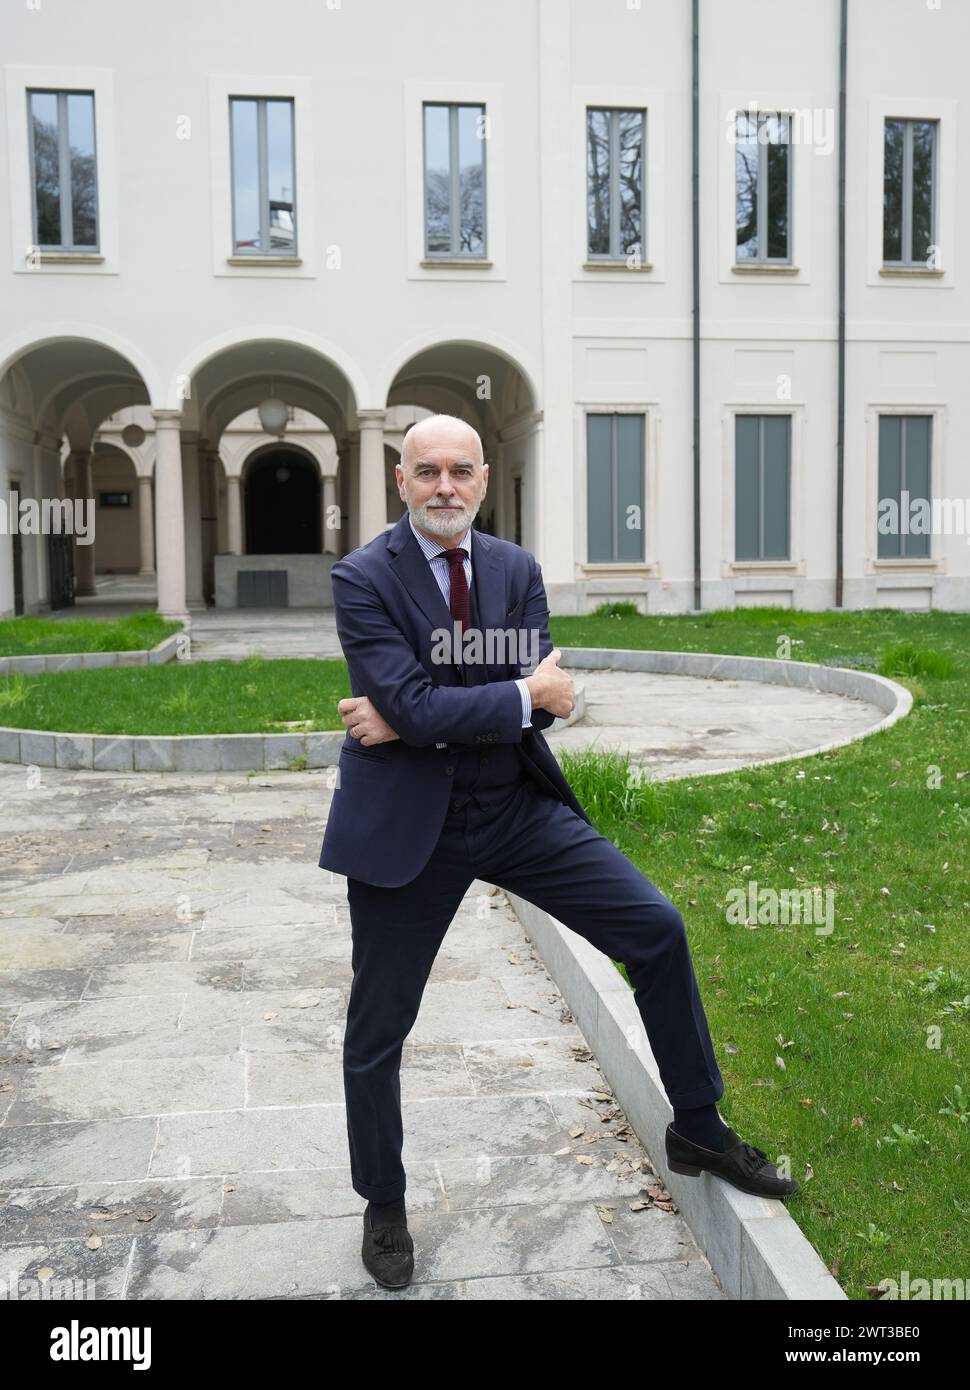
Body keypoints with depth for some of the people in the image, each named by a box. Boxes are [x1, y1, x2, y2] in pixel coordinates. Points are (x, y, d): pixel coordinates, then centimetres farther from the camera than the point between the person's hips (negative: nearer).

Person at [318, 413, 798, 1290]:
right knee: (378, 1031, 8)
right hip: (406, 824, -3)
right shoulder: (362, 578, -10)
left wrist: (413, 721, -18)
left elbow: (547, 699, -10)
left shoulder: (518, 570, 2)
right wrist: (523, 695, -15)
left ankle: (699, 1131, 21)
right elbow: (411, 703, -22)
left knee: (657, 929, 0)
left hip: (517, 806, 4)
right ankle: (384, 1208, 34)